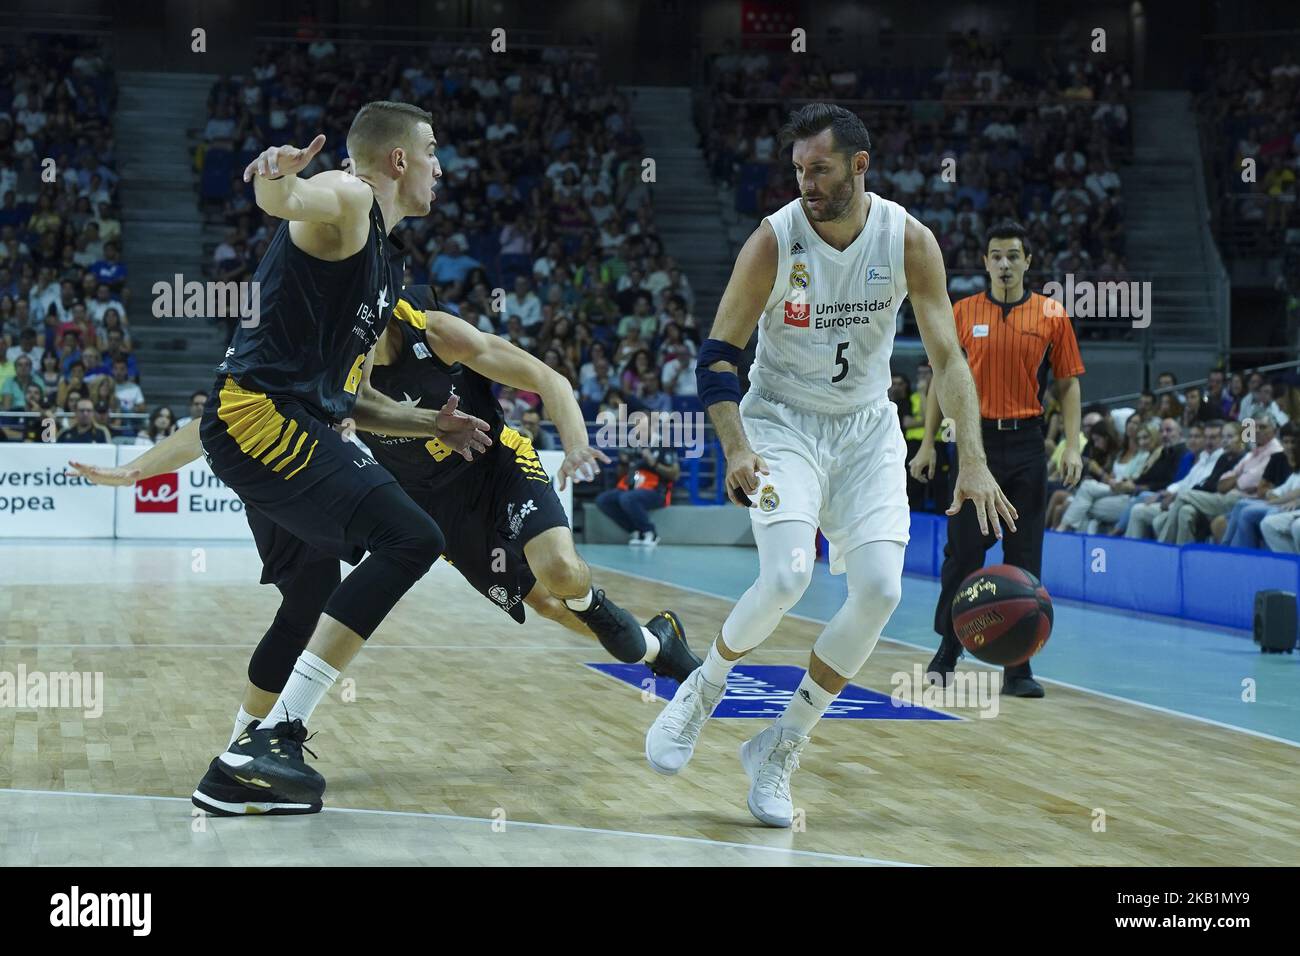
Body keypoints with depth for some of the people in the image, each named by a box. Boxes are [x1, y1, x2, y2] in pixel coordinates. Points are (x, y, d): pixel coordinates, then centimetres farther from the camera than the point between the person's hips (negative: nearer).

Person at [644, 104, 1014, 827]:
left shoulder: (910, 241, -10)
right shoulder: (775, 240, -16)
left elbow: (948, 358, -8)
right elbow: (718, 357, -12)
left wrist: (974, 461, -19)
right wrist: (738, 449, -27)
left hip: (867, 428, 3)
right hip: (783, 420, -3)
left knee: (880, 590, -13)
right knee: (787, 577, -25)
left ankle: (780, 749, 3)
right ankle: (702, 691, 5)